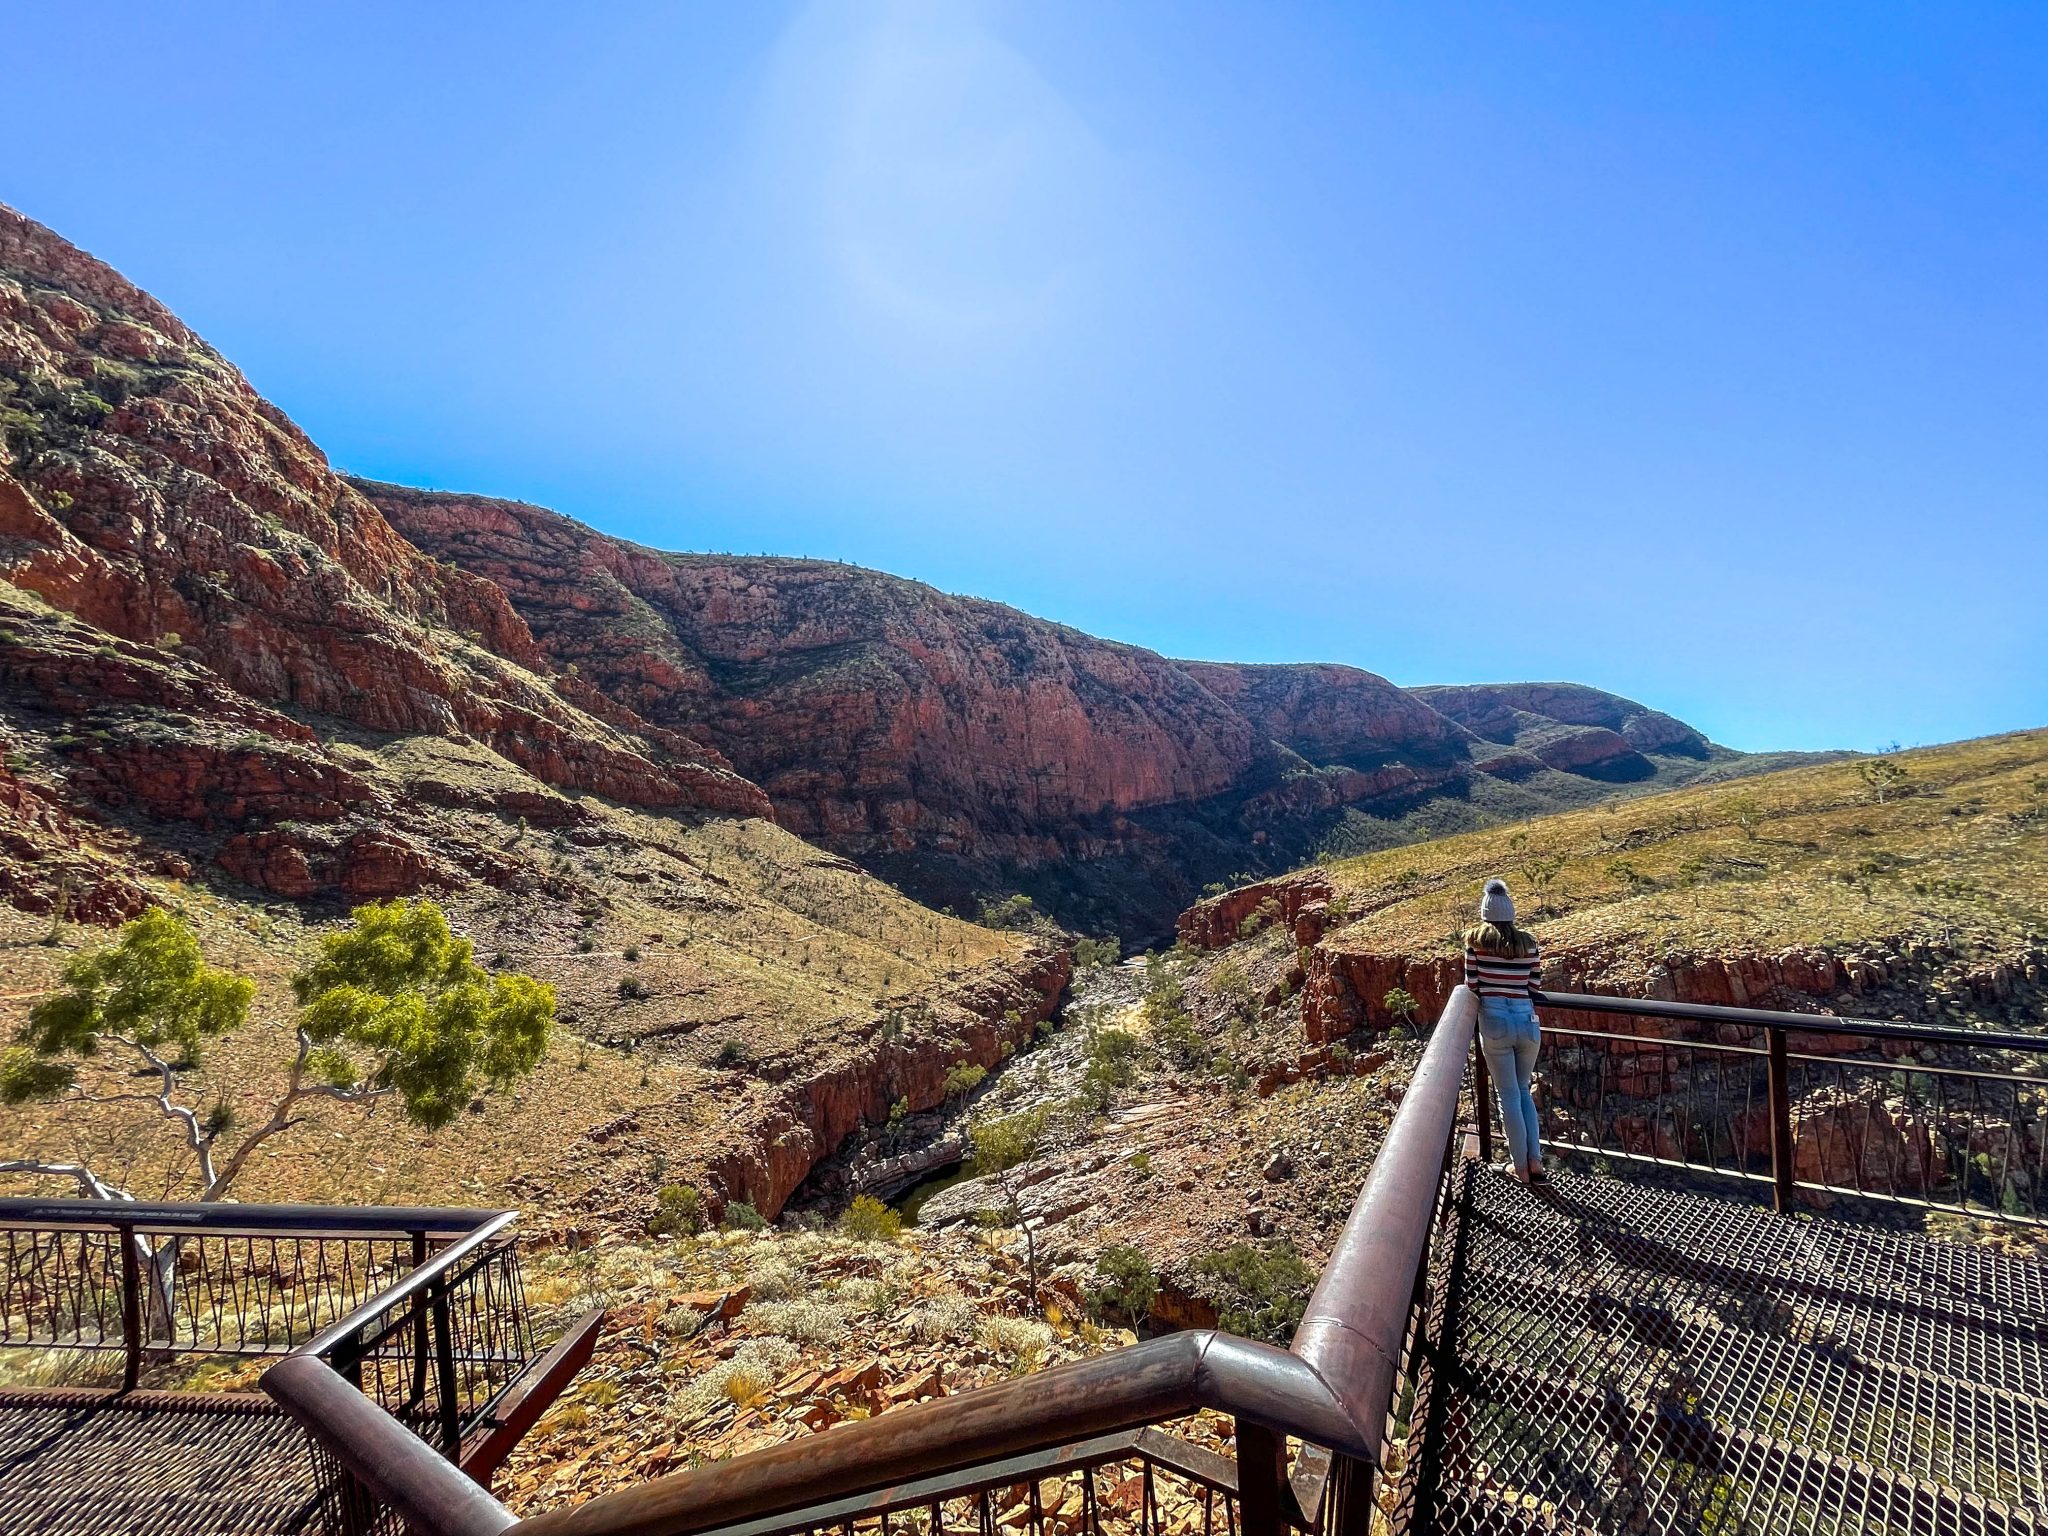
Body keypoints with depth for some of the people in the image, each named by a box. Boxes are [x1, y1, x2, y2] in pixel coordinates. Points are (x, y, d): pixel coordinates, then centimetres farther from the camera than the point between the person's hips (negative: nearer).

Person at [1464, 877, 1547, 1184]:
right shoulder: (1529, 942, 5)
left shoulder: (1476, 940, -2)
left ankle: (1521, 1168, 15)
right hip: (1527, 1021, 3)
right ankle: (1535, 1162, 15)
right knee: (1524, 1090, 20)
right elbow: (1533, 988, 6)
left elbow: (1471, 985, -1)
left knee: (1508, 1095, 8)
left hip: (1495, 1022, -3)